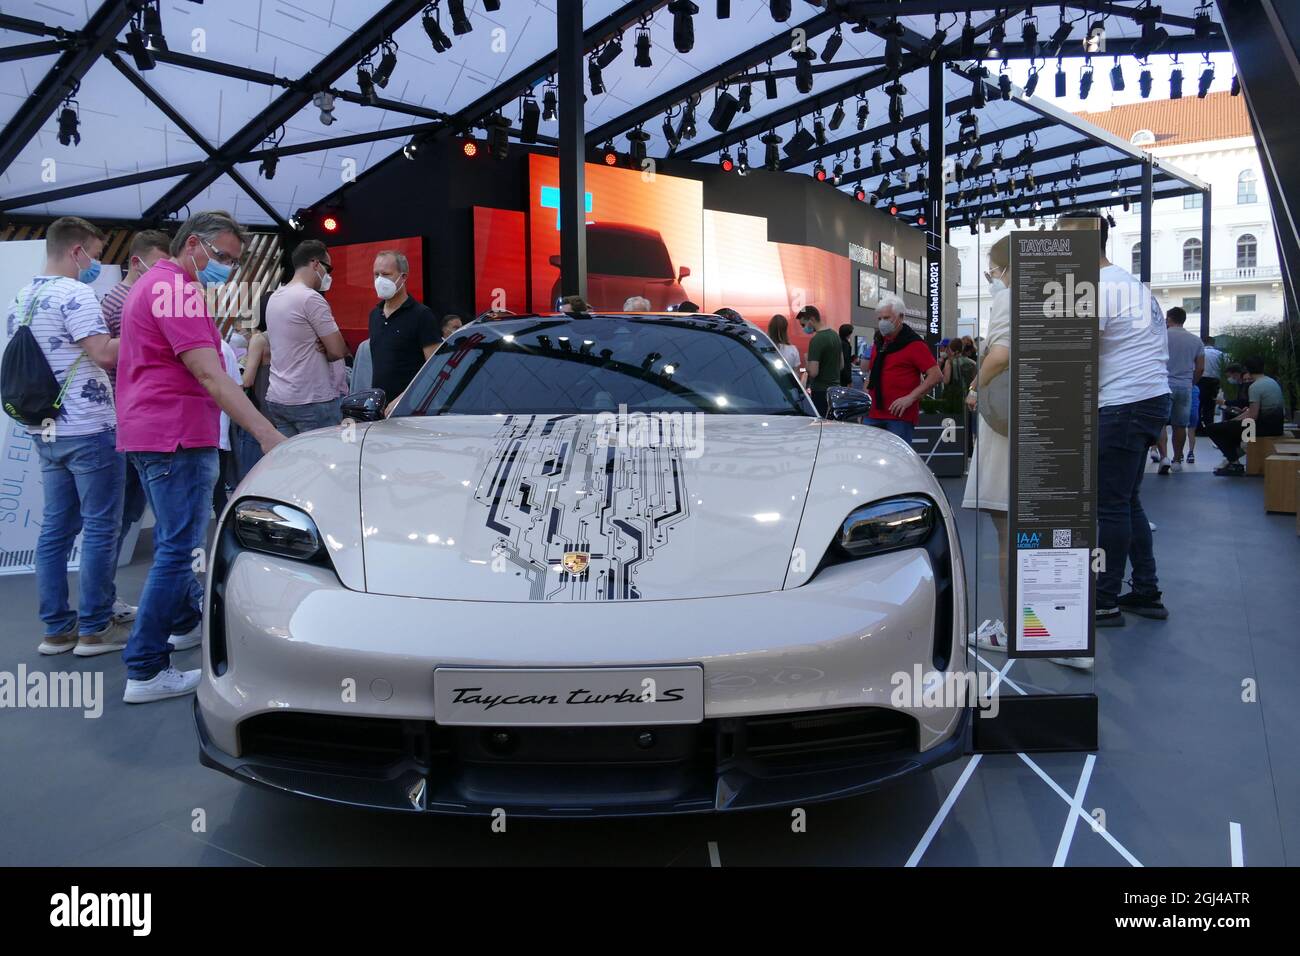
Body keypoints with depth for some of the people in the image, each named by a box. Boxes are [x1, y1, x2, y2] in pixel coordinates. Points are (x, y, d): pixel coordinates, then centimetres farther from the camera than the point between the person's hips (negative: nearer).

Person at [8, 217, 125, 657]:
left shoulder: (21, 299, 15)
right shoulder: (74, 294, -14)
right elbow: (105, 354, -22)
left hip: (45, 430, 9)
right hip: (89, 429, -9)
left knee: (55, 527, 11)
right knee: (100, 527, -1)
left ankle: (57, 627, 16)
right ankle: (95, 627, 4)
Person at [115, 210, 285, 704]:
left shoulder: (151, 284, 19)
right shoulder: (177, 290, -15)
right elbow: (209, 374, -25)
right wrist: (269, 435, -31)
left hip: (145, 432, 11)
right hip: (176, 437, -11)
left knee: (174, 539, 23)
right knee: (178, 548, -8)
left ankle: (187, 620, 41)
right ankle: (146, 672, -5)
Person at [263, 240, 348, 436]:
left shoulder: (274, 297, 15)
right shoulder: (311, 298, -13)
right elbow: (338, 351, -14)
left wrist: (318, 346, 3)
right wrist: (324, 349, 6)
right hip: (313, 401, -8)